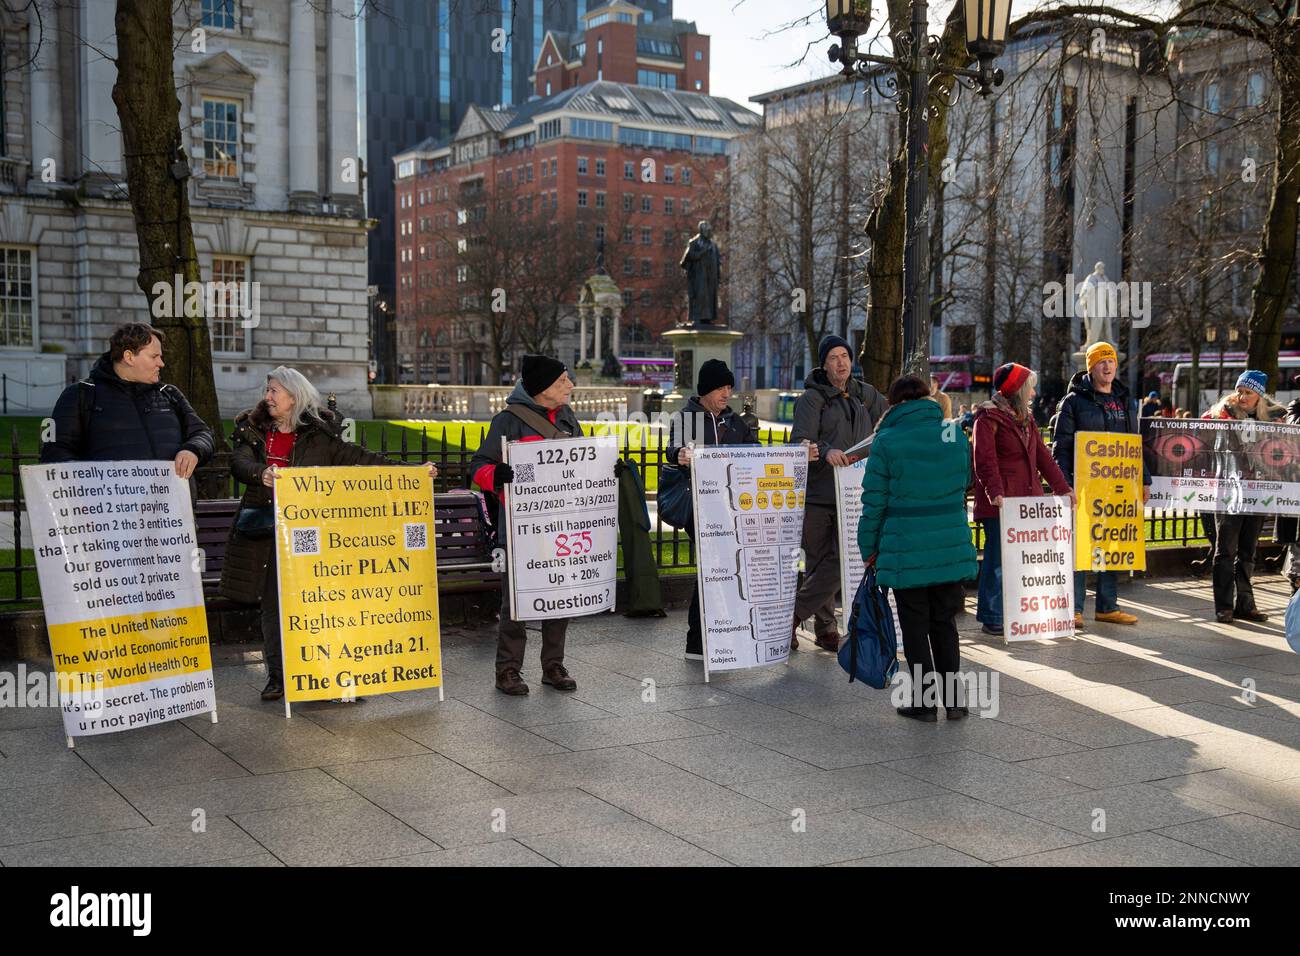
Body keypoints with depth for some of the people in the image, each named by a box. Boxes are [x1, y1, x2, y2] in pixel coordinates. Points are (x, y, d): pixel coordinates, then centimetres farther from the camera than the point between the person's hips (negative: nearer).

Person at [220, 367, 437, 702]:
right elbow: (239, 463, -8)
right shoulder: (252, 431, 10)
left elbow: (358, 457, 4)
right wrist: (261, 472, -32)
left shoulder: (319, 435, 6)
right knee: (272, 602, 5)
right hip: (264, 531, 2)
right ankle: (277, 676, 13)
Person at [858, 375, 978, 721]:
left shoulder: (886, 442, -10)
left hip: (906, 551, -4)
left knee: (915, 628, 9)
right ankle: (953, 699, 20)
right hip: (952, 547, 4)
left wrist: (869, 549, 2)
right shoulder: (956, 436, 2)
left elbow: (874, 501, -7)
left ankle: (924, 701, 13)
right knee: (945, 624, 17)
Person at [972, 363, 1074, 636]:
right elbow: (985, 460, -16)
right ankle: (992, 619, 3)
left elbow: (1042, 456, 19)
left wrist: (1063, 488, 12)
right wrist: (995, 492, -29)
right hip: (1001, 502, -8)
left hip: (1028, 499, 8)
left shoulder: (1025, 419, 20)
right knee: (998, 559, -5)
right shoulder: (988, 418, -6)